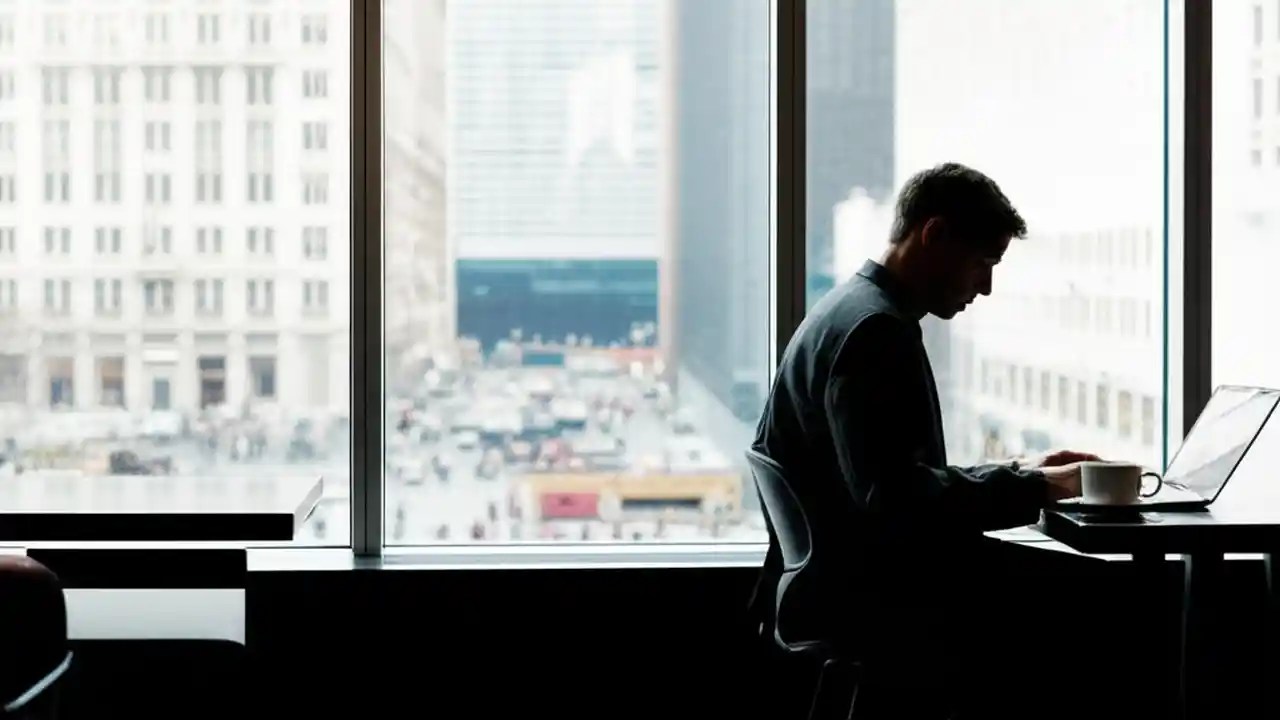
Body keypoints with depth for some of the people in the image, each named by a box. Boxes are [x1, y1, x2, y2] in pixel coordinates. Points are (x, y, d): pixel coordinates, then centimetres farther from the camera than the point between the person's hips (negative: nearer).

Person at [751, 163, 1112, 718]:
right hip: (874, 604, -10)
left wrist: (1015, 471, 12)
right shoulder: (876, 330, -16)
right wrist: (1031, 488, -16)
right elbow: (894, 497, -25)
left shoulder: (850, 312, 17)